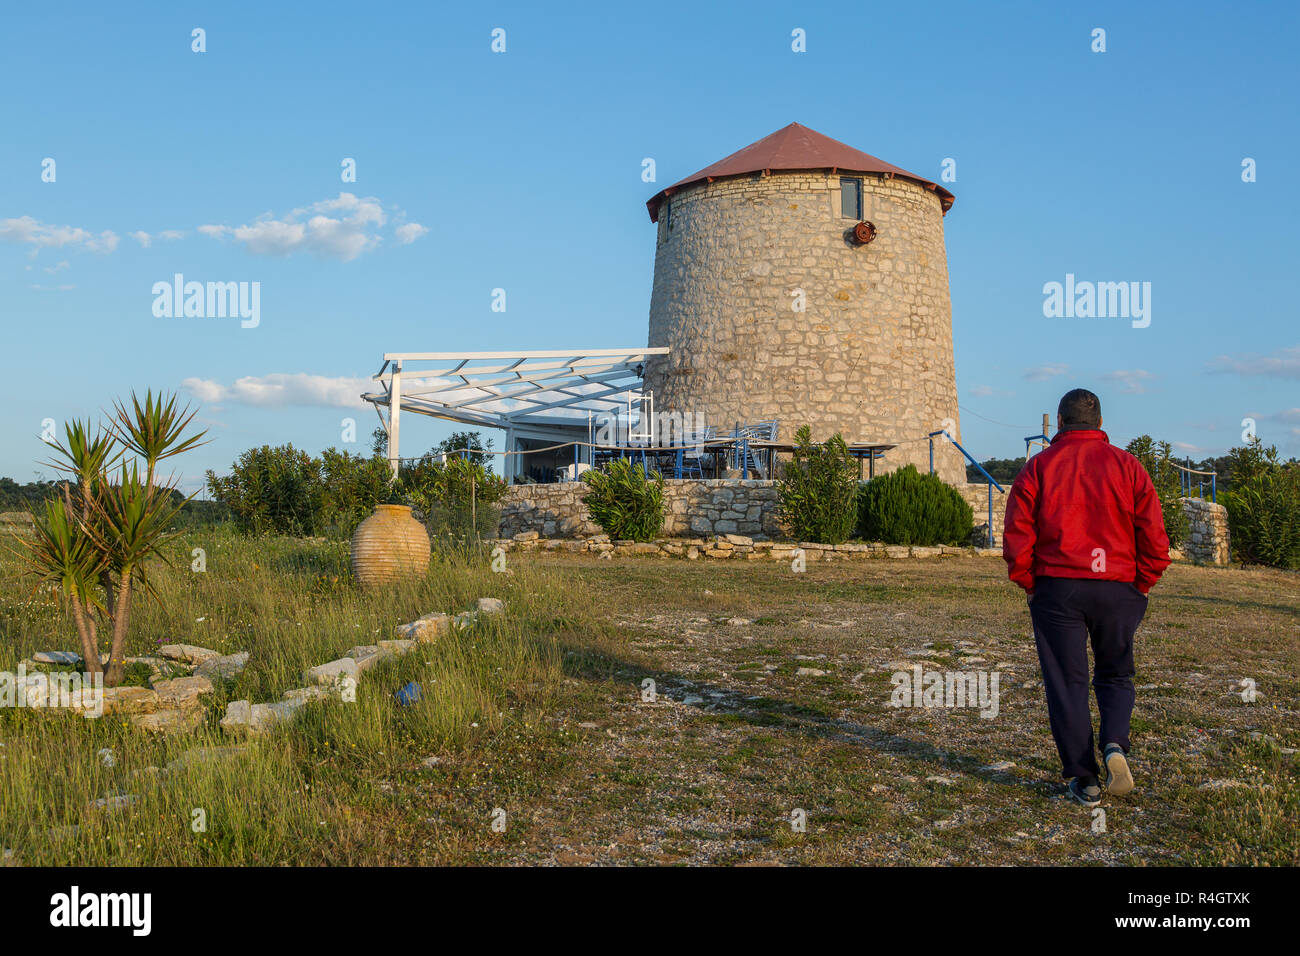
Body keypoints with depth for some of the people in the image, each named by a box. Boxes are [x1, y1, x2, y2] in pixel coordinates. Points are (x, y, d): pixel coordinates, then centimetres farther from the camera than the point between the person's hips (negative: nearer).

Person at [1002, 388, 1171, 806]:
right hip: (1118, 590, 1)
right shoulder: (1126, 465, 3)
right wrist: (1142, 584, 9)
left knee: (1067, 683, 5)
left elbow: (1017, 536, -3)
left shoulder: (1037, 467, 1)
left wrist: (1029, 584, 7)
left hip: (1057, 588, -1)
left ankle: (1084, 779, 6)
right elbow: (1154, 534, -1)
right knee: (1115, 676, 18)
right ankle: (1115, 744, -6)